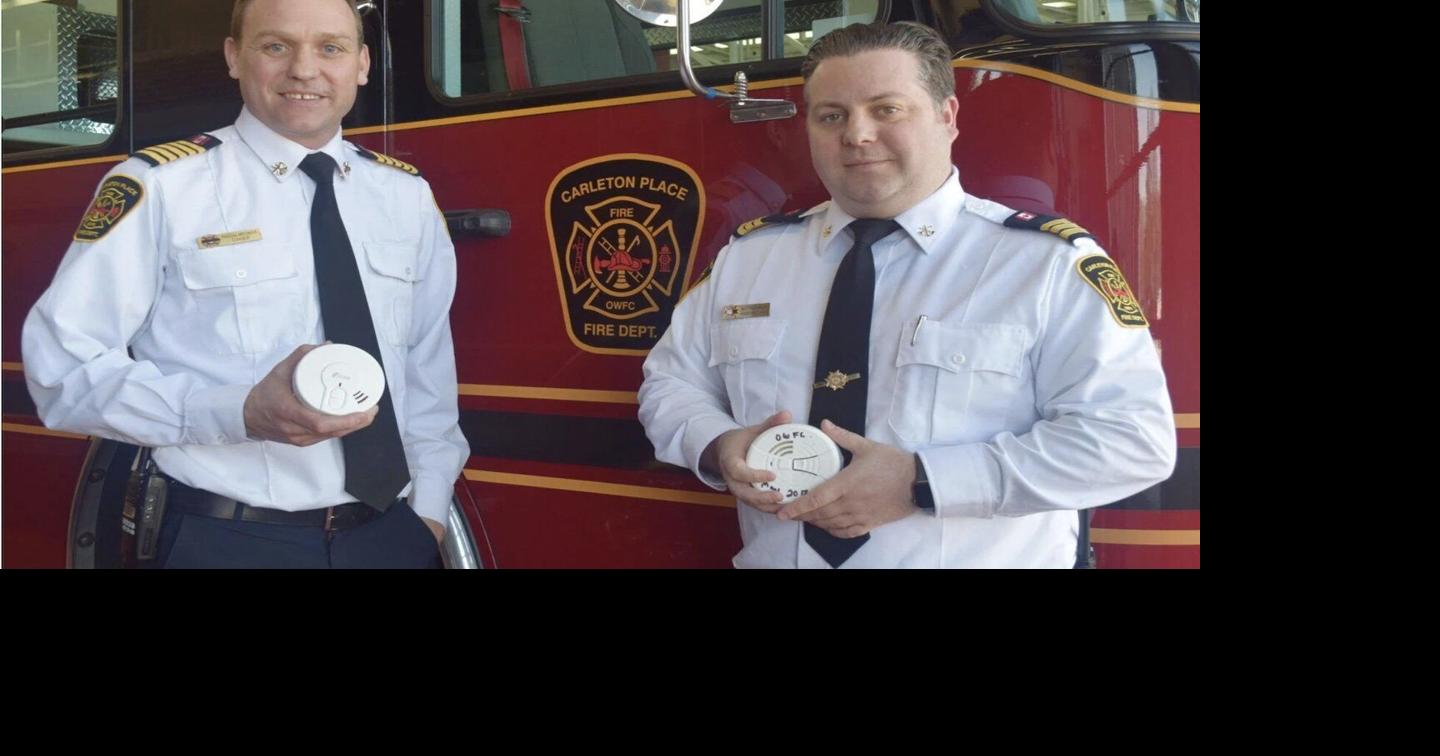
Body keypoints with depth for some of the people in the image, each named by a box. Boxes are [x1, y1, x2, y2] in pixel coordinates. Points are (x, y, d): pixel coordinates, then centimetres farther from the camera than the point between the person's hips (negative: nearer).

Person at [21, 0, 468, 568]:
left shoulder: (407, 196, 6)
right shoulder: (158, 187, -9)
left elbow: (428, 367, 10)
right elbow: (63, 366, -11)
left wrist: (428, 509, 1)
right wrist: (238, 413, -23)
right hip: (227, 542, -4)